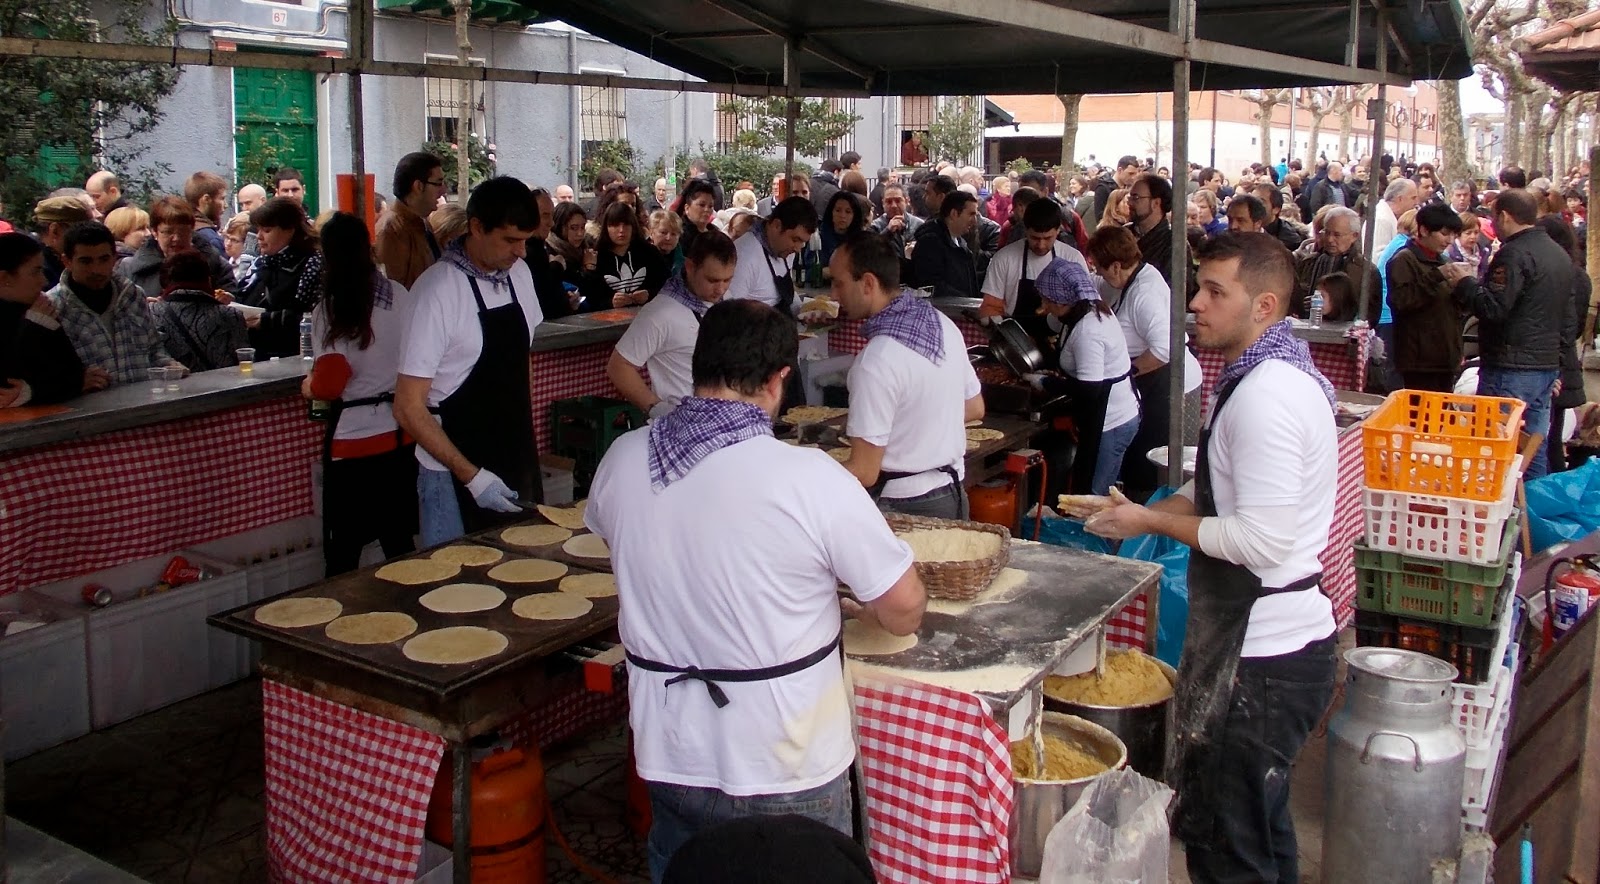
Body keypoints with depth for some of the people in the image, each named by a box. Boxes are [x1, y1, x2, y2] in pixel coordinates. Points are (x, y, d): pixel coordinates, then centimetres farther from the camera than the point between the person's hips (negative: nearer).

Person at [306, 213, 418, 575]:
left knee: (343, 550, 7)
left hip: (352, 439, -4)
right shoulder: (398, 295, -2)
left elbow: (329, 383, -16)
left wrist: (310, 386, 5)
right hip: (400, 434, 4)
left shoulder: (328, 310, -11)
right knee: (399, 539, 14)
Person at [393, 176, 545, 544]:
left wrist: (528, 441, 13)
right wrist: (471, 476, -19)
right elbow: (409, 409, -16)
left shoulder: (519, 274, 4)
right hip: (455, 474, -6)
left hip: (519, 465, 6)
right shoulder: (439, 291, -17)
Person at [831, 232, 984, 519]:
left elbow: (864, 472, -24)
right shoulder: (944, 324, 1)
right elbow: (975, 408, 13)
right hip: (953, 495, 8)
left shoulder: (876, 361, -24)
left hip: (903, 508, -8)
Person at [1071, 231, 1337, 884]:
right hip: (1274, 641, 11)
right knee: (1260, 831, 25)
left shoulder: (1266, 394, -22)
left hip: (1262, 659, -11)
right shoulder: (1273, 372, 11)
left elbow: (1262, 540, -27)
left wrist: (1152, 521, -16)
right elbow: (1219, 492, 19)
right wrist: (1142, 511, 5)